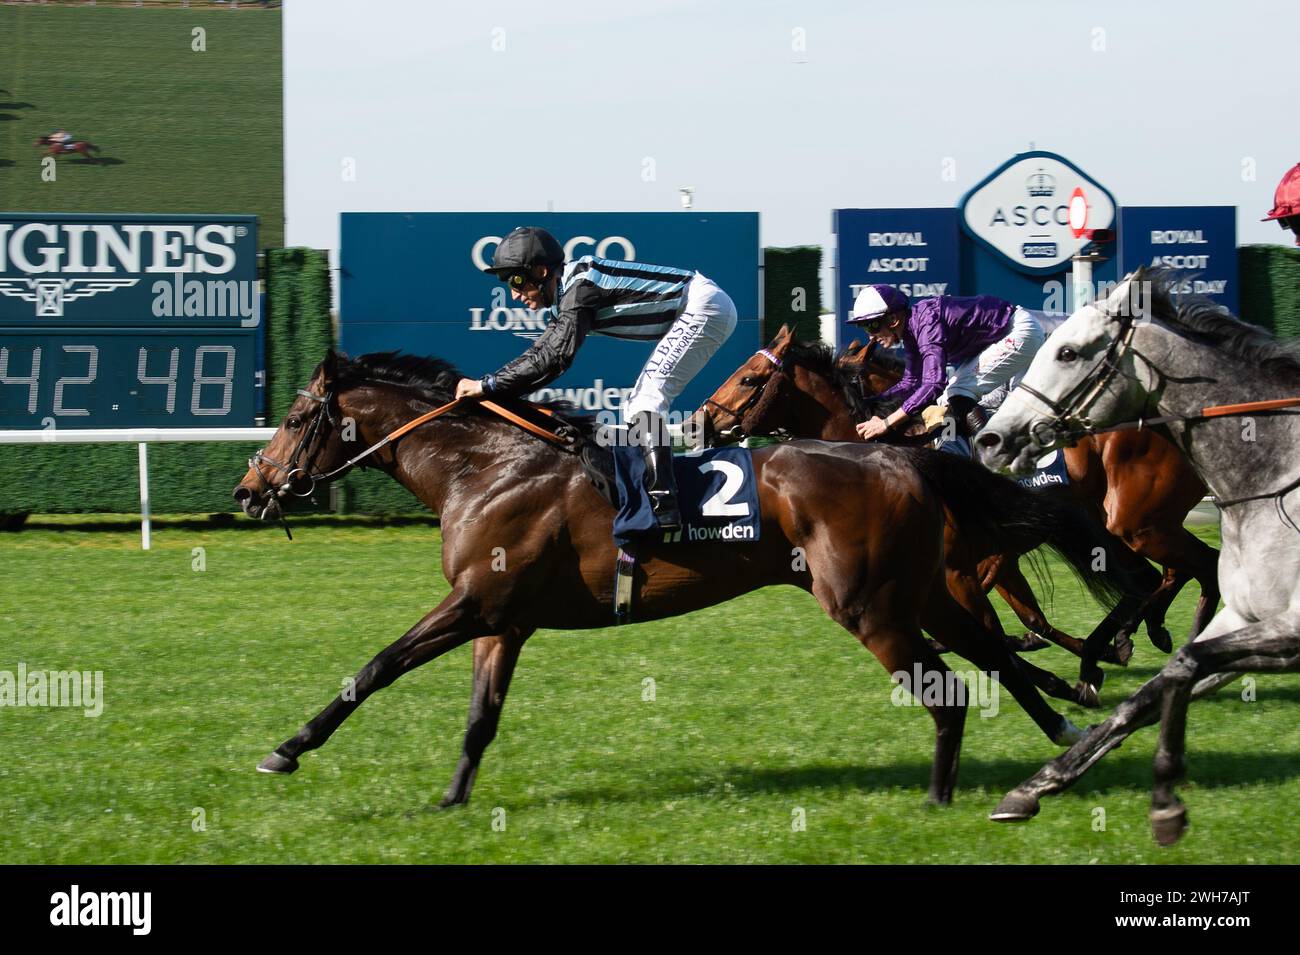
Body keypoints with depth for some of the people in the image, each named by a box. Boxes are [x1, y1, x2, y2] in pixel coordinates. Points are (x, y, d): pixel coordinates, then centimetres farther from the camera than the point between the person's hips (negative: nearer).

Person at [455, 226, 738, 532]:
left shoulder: (580, 287, -20)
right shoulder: (568, 291, 10)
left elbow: (554, 358, -29)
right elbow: (539, 354, 14)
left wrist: (489, 385, -25)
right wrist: (485, 387, 3)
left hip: (705, 308, -10)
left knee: (645, 401, -18)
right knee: (637, 409, 13)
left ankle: (663, 507, -27)